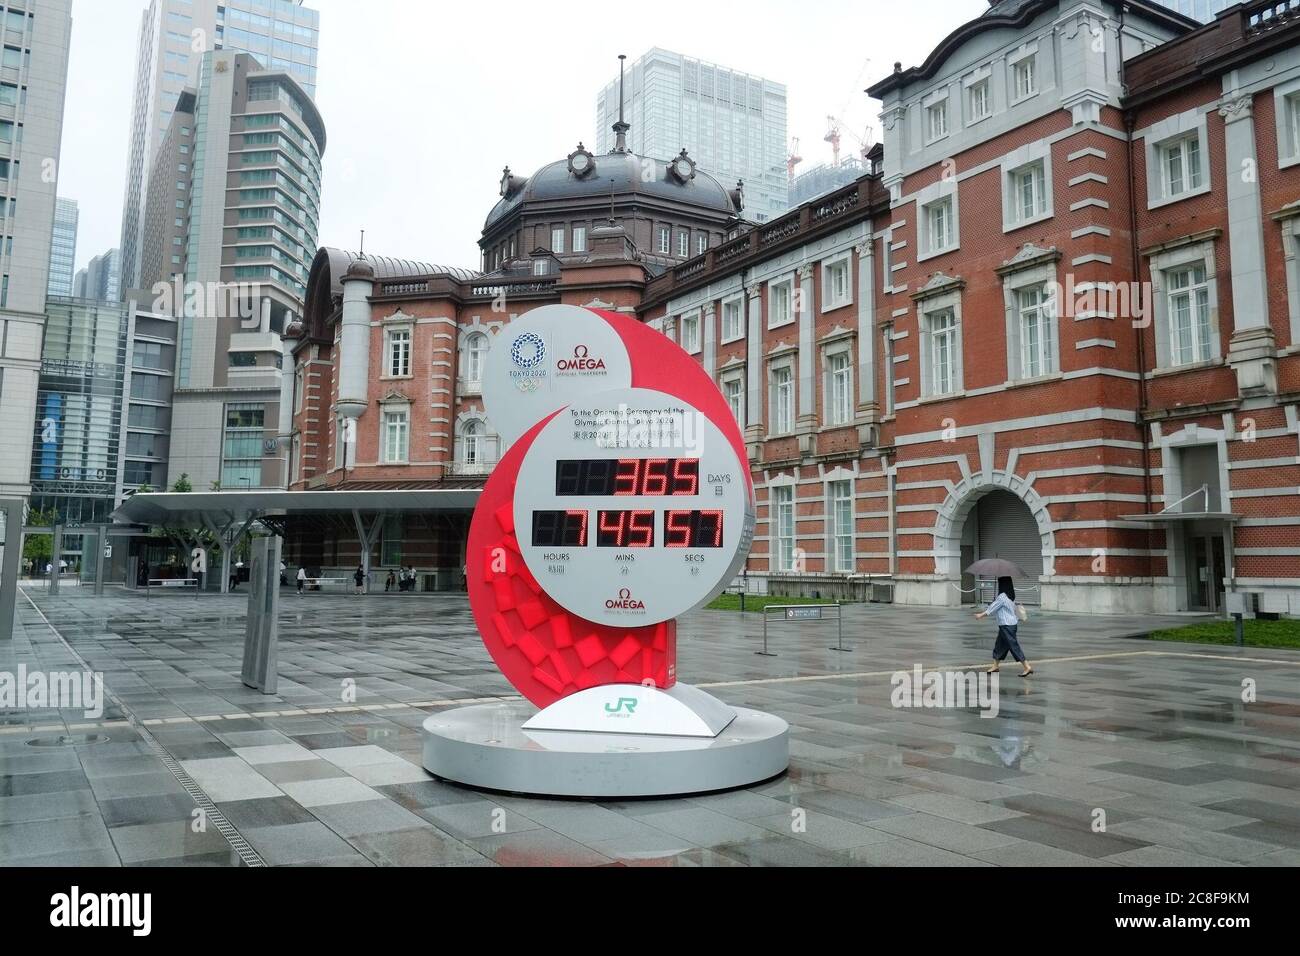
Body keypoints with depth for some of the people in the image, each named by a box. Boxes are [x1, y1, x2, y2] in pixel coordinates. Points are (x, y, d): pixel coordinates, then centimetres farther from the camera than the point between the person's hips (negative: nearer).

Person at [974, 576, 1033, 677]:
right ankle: (995, 666, 22)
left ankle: (1027, 667, -3)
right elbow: (995, 609, 19)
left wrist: (981, 615, 1)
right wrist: (983, 613, 23)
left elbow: (992, 609, -10)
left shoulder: (1002, 596, -18)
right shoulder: (1010, 596, 10)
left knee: (1013, 646, -5)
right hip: (1009, 624, 10)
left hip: (1007, 626, -10)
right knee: (999, 645, 15)